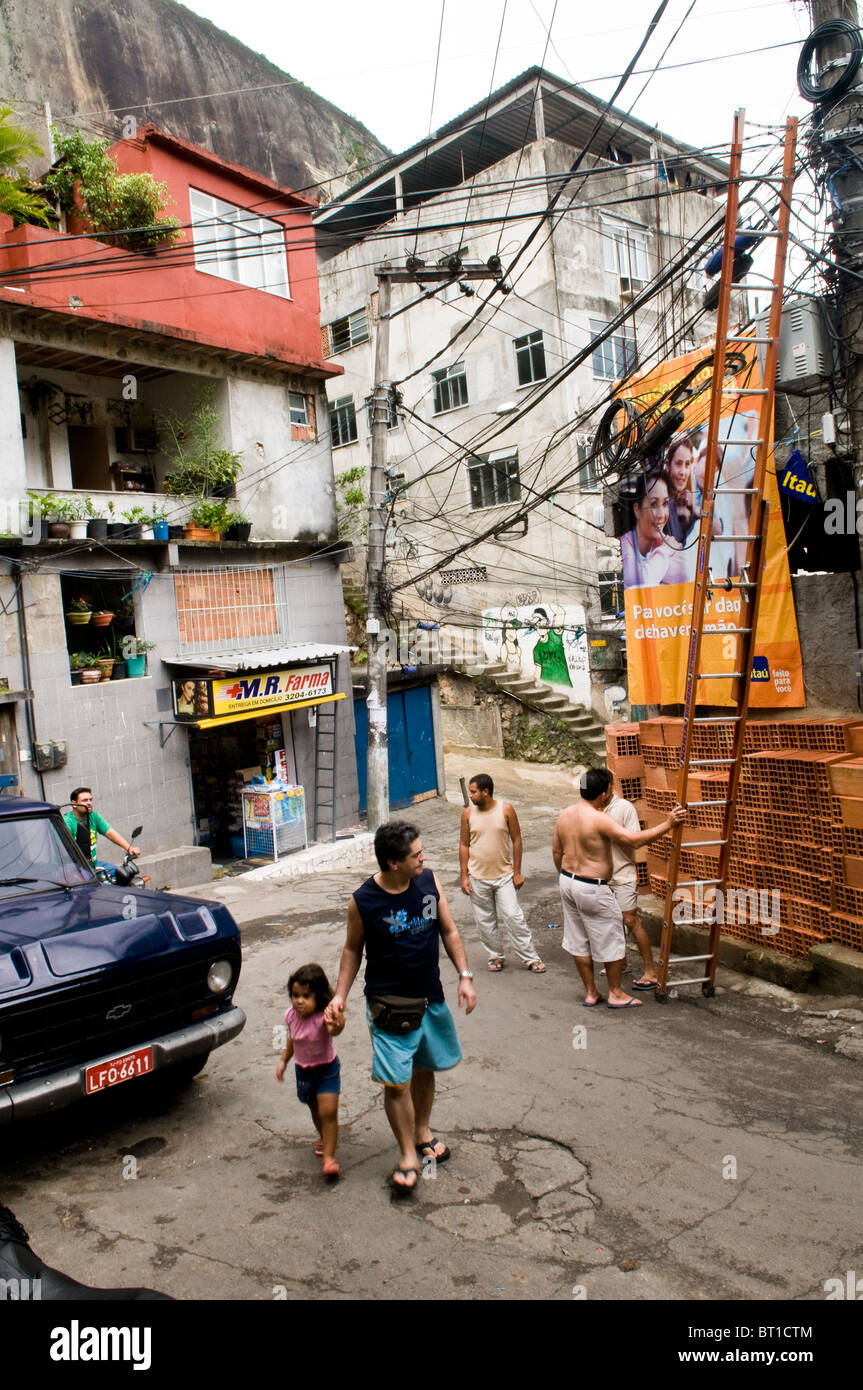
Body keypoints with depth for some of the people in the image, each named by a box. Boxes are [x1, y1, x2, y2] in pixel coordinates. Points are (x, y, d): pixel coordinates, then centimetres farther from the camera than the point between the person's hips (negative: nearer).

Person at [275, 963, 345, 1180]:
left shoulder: (323, 1017, -32)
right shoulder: (291, 1015, -13)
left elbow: (333, 1030, -56)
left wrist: (337, 1026, -77)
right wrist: (283, 1060, 9)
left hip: (327, 1068, -5)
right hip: (303, 1070, 5)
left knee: (328, 1111, -12)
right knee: (315, 1110, 21)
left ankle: (329, 1156, 0)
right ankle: (324, 1138, 47)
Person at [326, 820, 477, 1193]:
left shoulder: (429, 882, -7)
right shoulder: (363, 901, -17)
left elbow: (449, 931, 4)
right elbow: (352, 949, -1)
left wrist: (465, 975, -1)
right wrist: (340, 994, -8)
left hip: (431, 999, 4)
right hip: (389, 1005, -4)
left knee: (424, 1069, 20)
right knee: (397, 1082, -4)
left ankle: (423, 1132, 44)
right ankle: (408, 1155, 17)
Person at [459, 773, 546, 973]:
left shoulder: (506, 810, -7)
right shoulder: (468, 813, -3)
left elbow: (516, 840, -1)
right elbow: (464, 845, 3)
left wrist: (517, 872, -3)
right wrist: (464, 876, 0)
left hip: (504, 876, -2)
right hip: (478, 878, 2)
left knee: (513, 917, -4)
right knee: (485, 921, 9)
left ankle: (531, 958, 8)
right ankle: (494, 956, 27)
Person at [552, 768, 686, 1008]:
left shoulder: (564, 815, 2)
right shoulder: (599, 819, -23)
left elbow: (556, 851, 11)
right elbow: (634, 840, -29)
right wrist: (667, 824, -23)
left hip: (567, 882, 8)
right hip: (592, 889, -8)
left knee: (578, 941, 16)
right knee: (611, 941, 9)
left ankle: (590, 993, 26)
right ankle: (615, 994, 21)